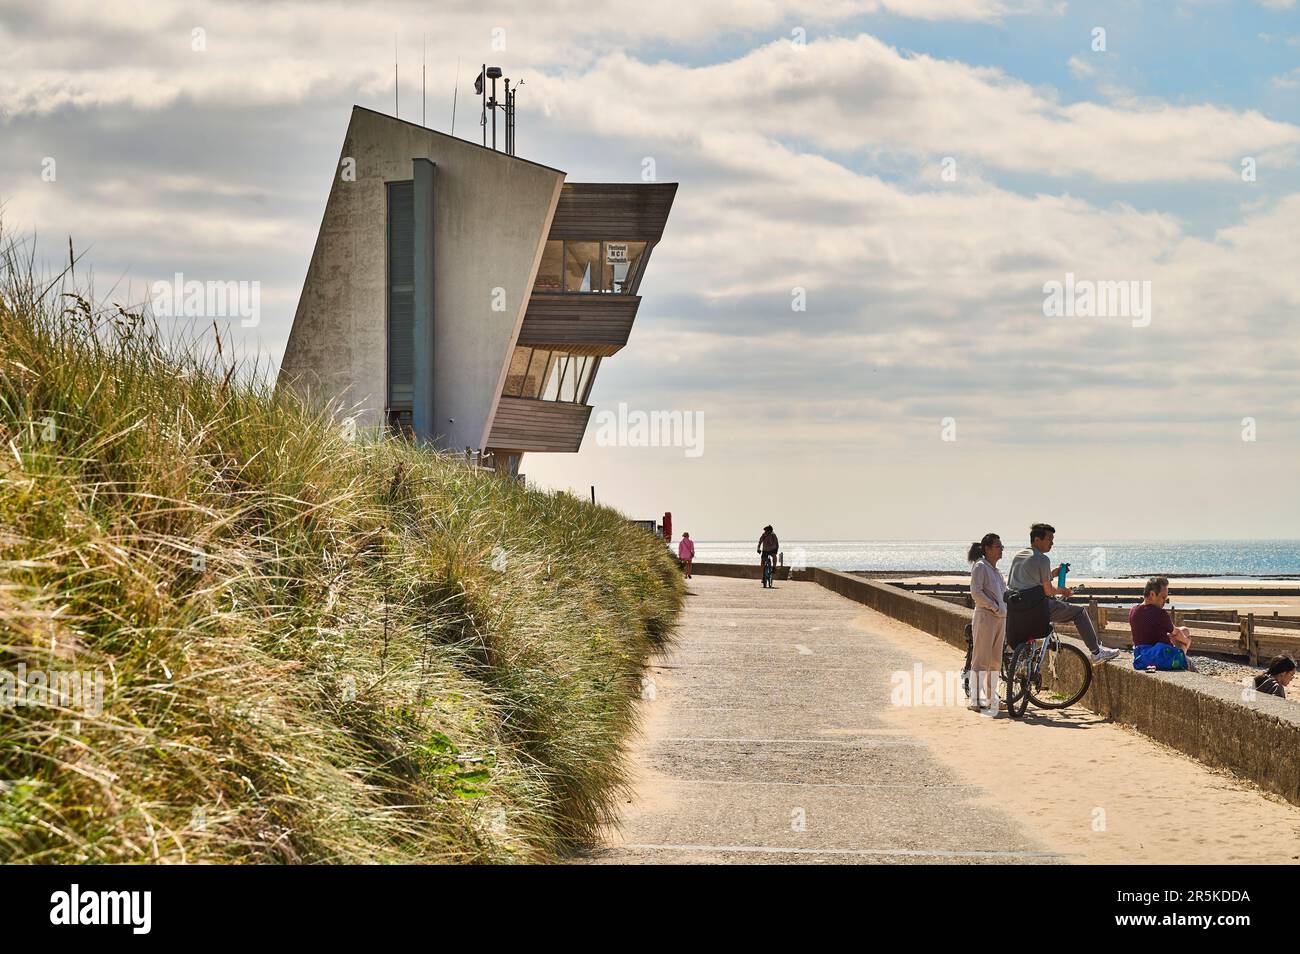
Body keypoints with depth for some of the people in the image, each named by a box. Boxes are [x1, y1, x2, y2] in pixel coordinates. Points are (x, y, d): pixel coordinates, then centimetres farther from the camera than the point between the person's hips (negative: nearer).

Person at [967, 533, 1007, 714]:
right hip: (985, 617, -9)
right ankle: (976, 700, -5)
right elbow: (976, 592, -16)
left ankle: (991, 698, 18)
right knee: (981, 660, -7)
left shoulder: (995, 570, 18)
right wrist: (994, 607, -16)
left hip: (1000, 618, 9)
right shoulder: (980, 567, -8)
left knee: (996, 661, 11)